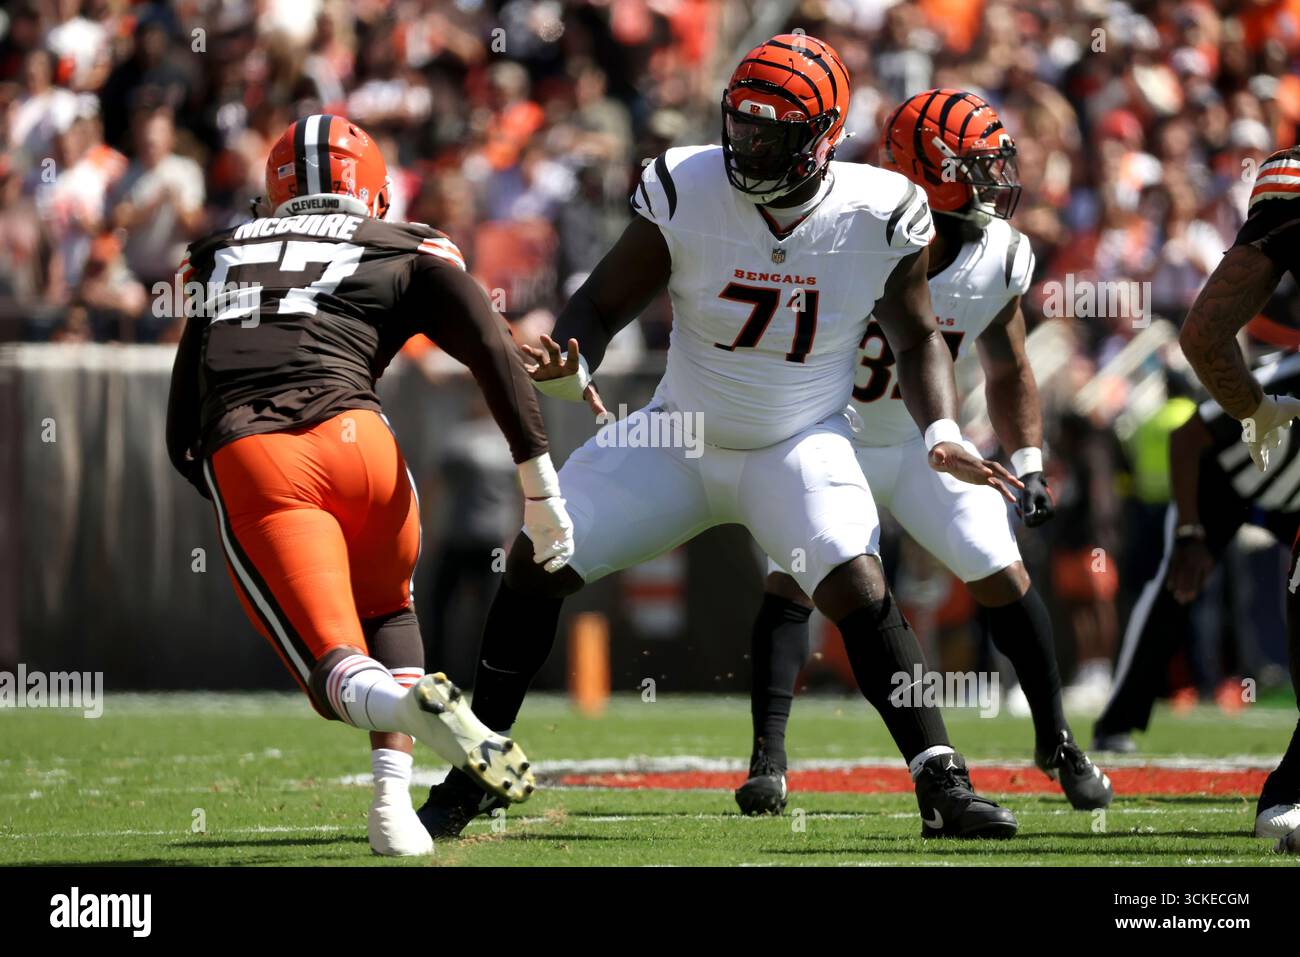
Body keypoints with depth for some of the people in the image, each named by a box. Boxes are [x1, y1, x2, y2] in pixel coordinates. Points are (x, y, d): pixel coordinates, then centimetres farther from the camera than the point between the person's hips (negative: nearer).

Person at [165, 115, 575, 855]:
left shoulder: (225, 257, 31)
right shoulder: (405, 252, 23)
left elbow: (183, 438, 30)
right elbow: (493, 350, 6)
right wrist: (540, 481, 7)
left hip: (239, 460, 0)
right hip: (351, 437, 0)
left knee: (339, 674, -2)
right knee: (387, 614, 28)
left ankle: (411, 703, -37)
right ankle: (393, 794, 9)